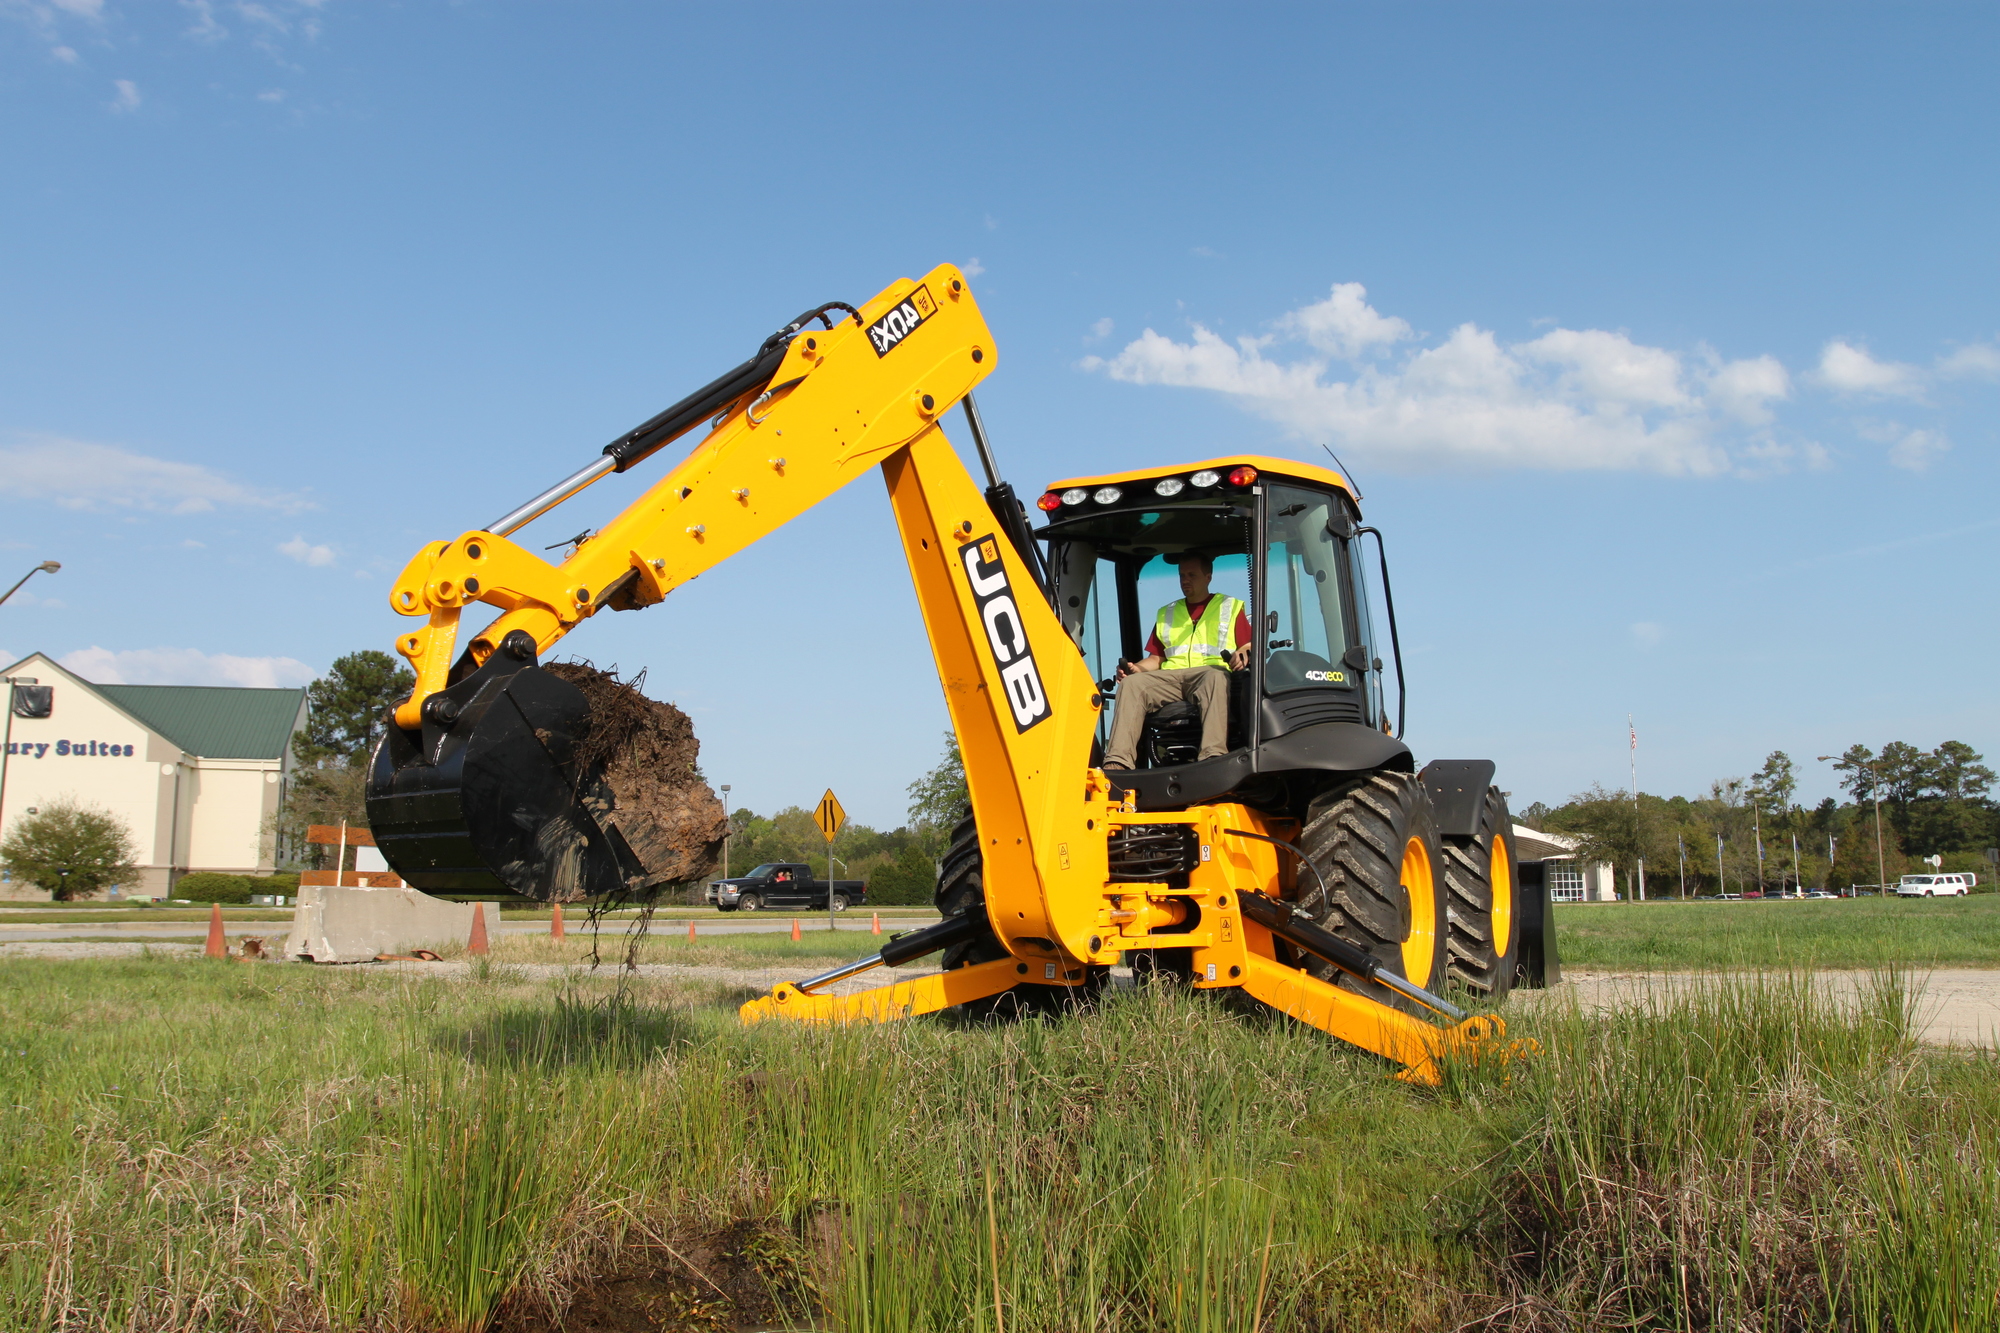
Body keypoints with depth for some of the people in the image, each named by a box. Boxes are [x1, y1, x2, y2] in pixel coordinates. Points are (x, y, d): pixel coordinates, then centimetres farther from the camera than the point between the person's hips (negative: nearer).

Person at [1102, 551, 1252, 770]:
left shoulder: (1230, 608, 20)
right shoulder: (1166, 614, 31)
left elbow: (1248, 649, 8)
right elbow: (1155, 658, 24)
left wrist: (1242, 656, -16)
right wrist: (1136, 668, 2)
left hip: (1210, 673, -3)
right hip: (1170, 678, 4)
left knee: (1215, 677, -41)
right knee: (1131, 683, -26)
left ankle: (1213, 756, -59)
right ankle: (1117, 762, -41)